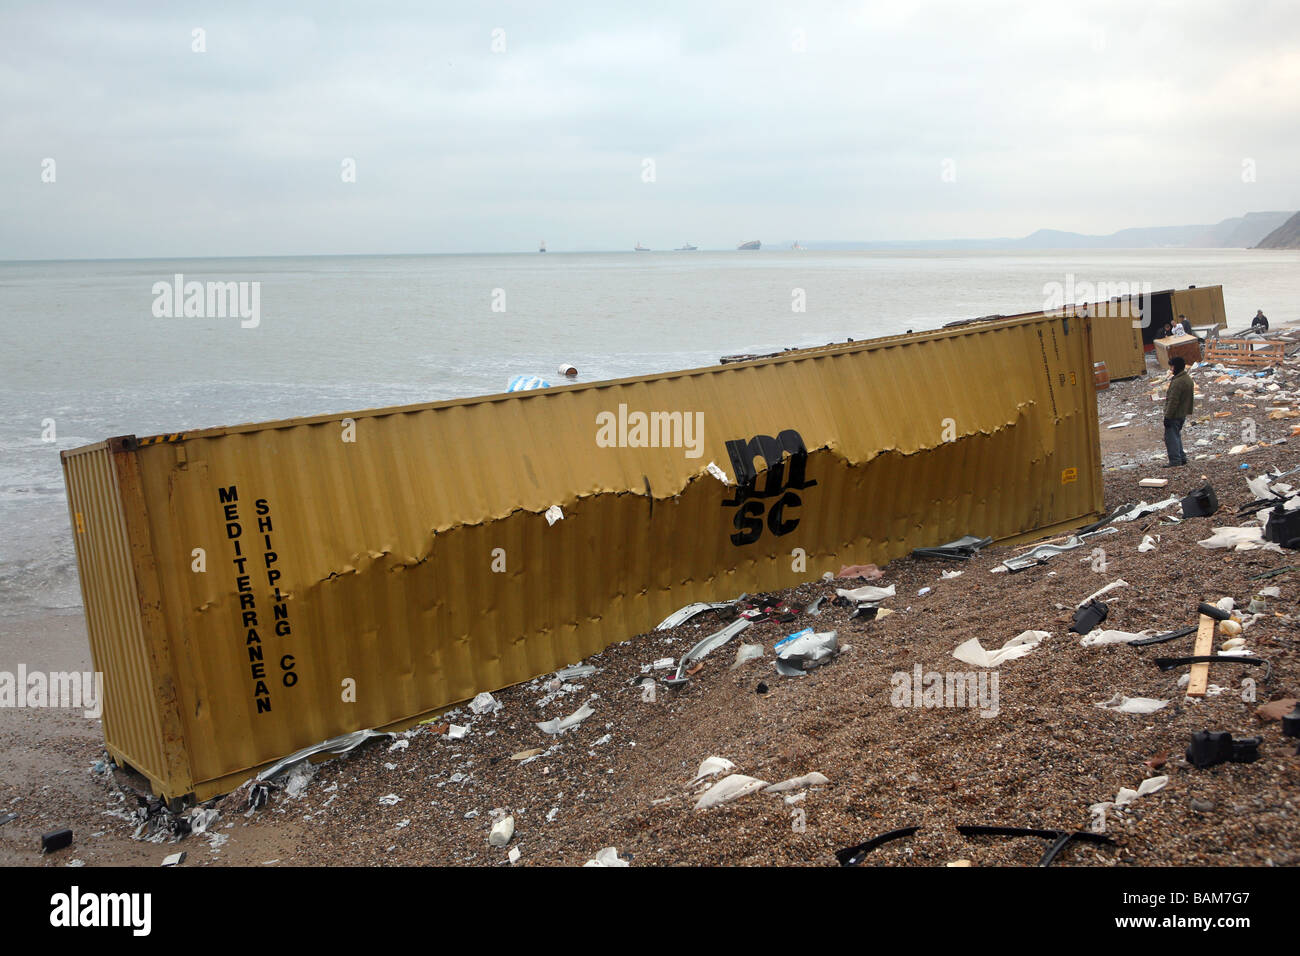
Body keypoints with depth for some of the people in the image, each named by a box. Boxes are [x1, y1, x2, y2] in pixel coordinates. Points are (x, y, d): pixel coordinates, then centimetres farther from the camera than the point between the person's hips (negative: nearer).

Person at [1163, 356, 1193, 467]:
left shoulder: (1177, 382, -22)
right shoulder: (1188, 379, 10)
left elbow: (1173, 401, -23)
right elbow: (1190, 398, 18)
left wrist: (1167, 416, -19)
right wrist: (1189, 412, 23)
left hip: (1174, 415, -10)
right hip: (1183, 414, 10)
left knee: (1171, 437, -5)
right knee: (1177, 436, 20)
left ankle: (1175, 461, -6)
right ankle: (1182, 458, 23)